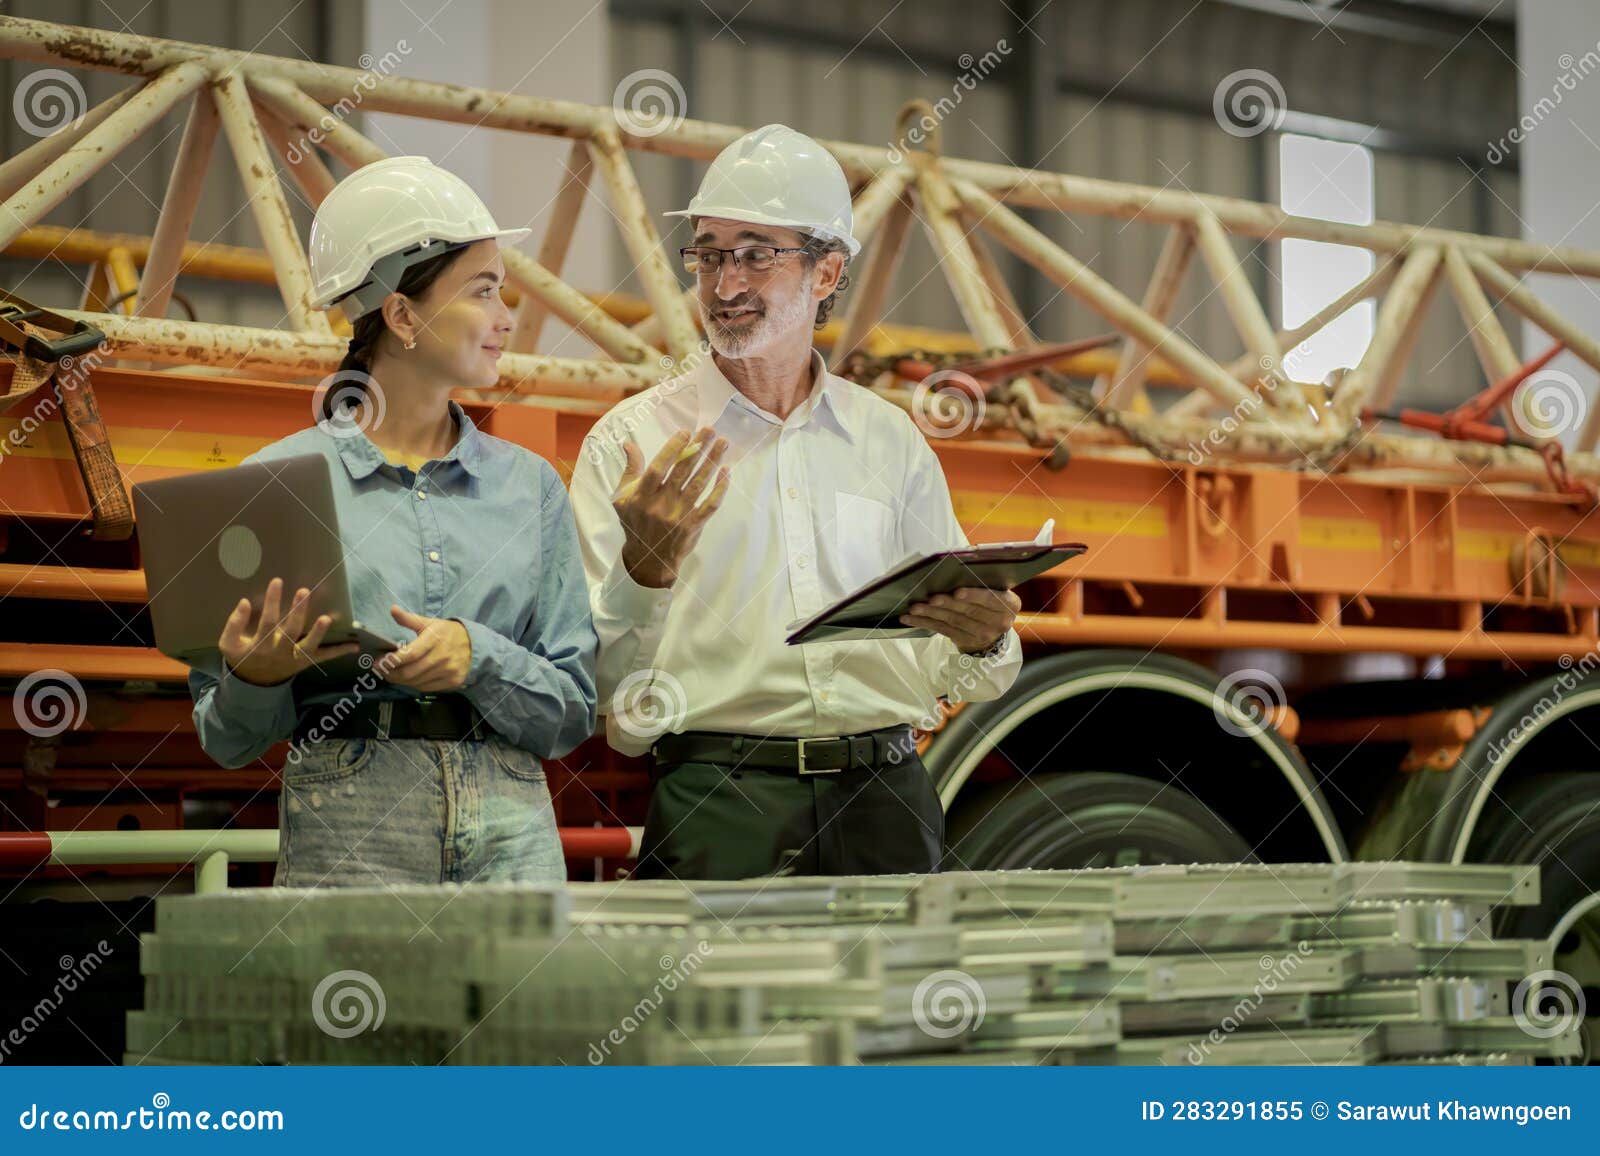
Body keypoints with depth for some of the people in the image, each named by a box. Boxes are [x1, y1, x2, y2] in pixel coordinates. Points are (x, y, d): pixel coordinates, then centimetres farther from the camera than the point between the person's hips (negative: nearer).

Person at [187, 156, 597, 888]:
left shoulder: (528, 484, 12)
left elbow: (571, 716, 7)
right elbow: (227, 741, 5)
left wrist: (477, 657, -10)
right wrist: (256, 679, -15)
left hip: (510, 833, 3)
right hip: (348, 829, -2)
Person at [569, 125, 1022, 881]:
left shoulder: (891, 441, 15)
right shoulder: (632, 440, 4)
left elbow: (947, 674, 17)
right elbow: (598, 679, -1)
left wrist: (984, 642, -5)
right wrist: (646, 570, -18)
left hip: (884, 803, 3)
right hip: (715, 807, -3)